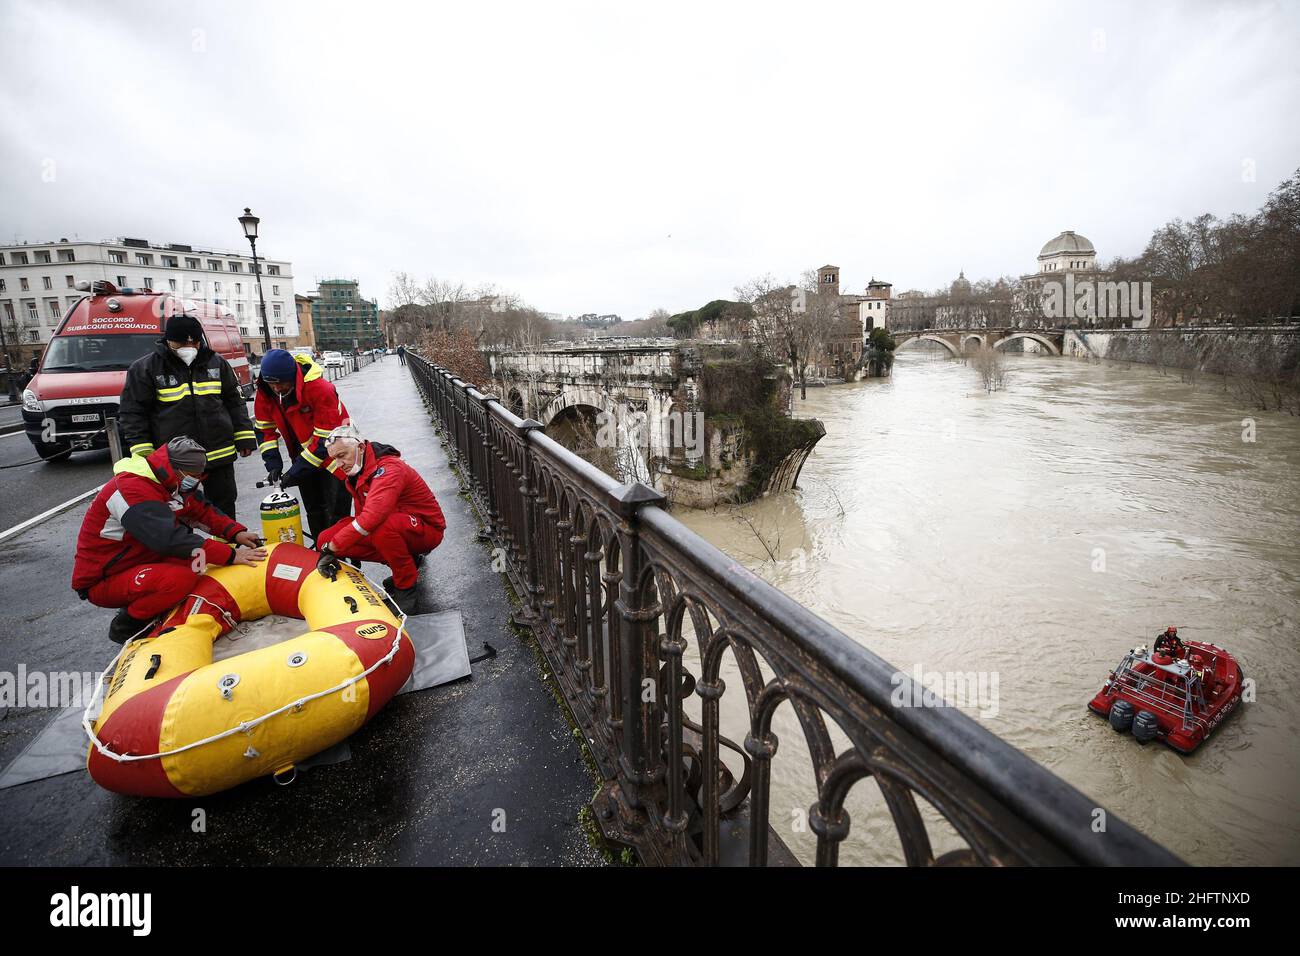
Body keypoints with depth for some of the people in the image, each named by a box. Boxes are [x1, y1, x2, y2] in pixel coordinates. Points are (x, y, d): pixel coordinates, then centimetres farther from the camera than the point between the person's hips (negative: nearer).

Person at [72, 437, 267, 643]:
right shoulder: (132, 489, -27)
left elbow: (202, 509, 5)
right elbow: (169, 539, -36)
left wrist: (236, 533, -13)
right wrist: (230, 555, -37)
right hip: (101, 581, -9)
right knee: (182, 579, -30)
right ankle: (125, 625, -5)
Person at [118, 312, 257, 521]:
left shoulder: (216, 363, 6)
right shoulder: (145, 368, -3)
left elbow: (234, 402, 11)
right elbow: (132, 412, -1)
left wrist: (245, 438, 5)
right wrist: (143, 454, -8)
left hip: (219, 454, 2)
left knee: (224, 508, 13)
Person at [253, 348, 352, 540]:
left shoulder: (320, 389, -30)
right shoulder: (265, 391, -10)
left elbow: (325, 439, -28)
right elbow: (264, 428, 2)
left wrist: (296, 472, -26)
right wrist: (273, 465, -9)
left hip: (332, 453, -6)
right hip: (304, 455, 6)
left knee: (335, 513, -6)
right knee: (313, 511, 15)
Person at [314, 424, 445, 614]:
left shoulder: (388, 469, -26)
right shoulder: (355, 472, 4)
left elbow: (372, 517, -39)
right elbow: (363, 515, 8)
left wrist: (332, 548, -35)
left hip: (426, 530, -9)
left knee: (381, 527, -40)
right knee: (326, 540, -5)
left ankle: (406, 585, -14)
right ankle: (408, 560, 6)